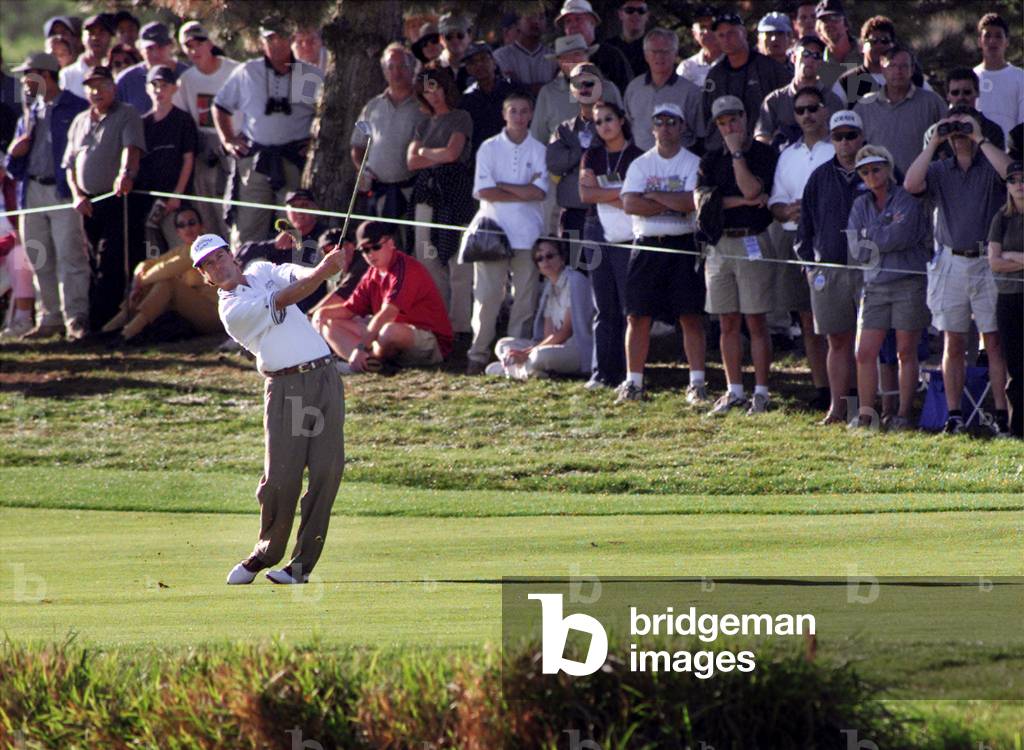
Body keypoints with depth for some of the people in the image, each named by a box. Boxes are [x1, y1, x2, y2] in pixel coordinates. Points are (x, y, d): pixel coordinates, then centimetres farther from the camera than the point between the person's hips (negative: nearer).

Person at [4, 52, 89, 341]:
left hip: (64, 191, -7)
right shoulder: (29, 114, 20)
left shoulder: (77, 109, -1)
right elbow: (11, 164, 22)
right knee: (40, 261, 7)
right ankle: (50, 318, 12)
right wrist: (15, 151, -1)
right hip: (32, 192, 7)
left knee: (69, 255, -11)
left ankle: (76, 318, -12)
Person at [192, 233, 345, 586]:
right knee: (281, 478, -10)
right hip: (285, 388, -5)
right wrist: (323, 272, -27)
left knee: (326, 472, -4)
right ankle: (266, 553, 10)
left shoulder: (263, 272, 16)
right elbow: (283, 299, -15)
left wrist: (322, 268, -25)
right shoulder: (231, 309, -4)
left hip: (324, 376, 5)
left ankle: (303, 563, 0)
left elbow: (295, 275, -2)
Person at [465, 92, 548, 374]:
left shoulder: (539, 151, 7)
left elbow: (539, 192, -5)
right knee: (487, 295, -5)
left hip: (528, 234, 1)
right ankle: (478, 355, 0)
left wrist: (502, 186, -5)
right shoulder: (489, 148, 7)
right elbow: (484, 191, -4)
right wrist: (524, 193, -6)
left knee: (525, 297, 0)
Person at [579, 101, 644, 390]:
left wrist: (602, 194, -9)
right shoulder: (592, 157, 13)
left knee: (630, 308, -7)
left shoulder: (637, 157, 1)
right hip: (597, 234, 4)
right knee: (604, 309, 5)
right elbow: (585, 193, -1)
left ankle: (629, 374, -6)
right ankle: (602, 373, 7)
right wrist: (620, 193, -9)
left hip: (628, 236, -4)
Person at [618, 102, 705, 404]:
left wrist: (654, 197, -9)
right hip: (647, 246, 2)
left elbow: (693, 201, -14)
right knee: (637, 316, 2)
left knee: (691, 316, -5)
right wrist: (674, 205, -11)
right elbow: (630, 204, -6)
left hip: (683, 246, -2)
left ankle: (696, 383, -2)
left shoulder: (694, 164, 2)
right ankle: (633, 382, 9)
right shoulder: (640, 165, 9)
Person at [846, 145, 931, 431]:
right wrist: (887, 236, -6)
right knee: (865, 353, -2)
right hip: (876, 286, 5)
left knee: (906, 353, 0)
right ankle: (866, 413, 3)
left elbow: (901, 236, -17)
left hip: (909, 282, -5)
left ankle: (903, 415, 4)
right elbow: (856, 249, 4)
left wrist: (870, 236, -4)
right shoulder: (861, 206, 13)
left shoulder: (907, 200, -2)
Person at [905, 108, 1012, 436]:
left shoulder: (989, 166, 3)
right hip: (951, 262, 3)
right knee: (953, 342, 4)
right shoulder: (939, 170, 11)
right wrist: (933, 143, -6)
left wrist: (980, 139, -14)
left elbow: (1010, 172, -19)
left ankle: (1001, 414, -2)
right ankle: (953, 415, 7)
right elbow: (911, 184, -7)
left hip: (988, 262, -3)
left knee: (994, 341, -4)